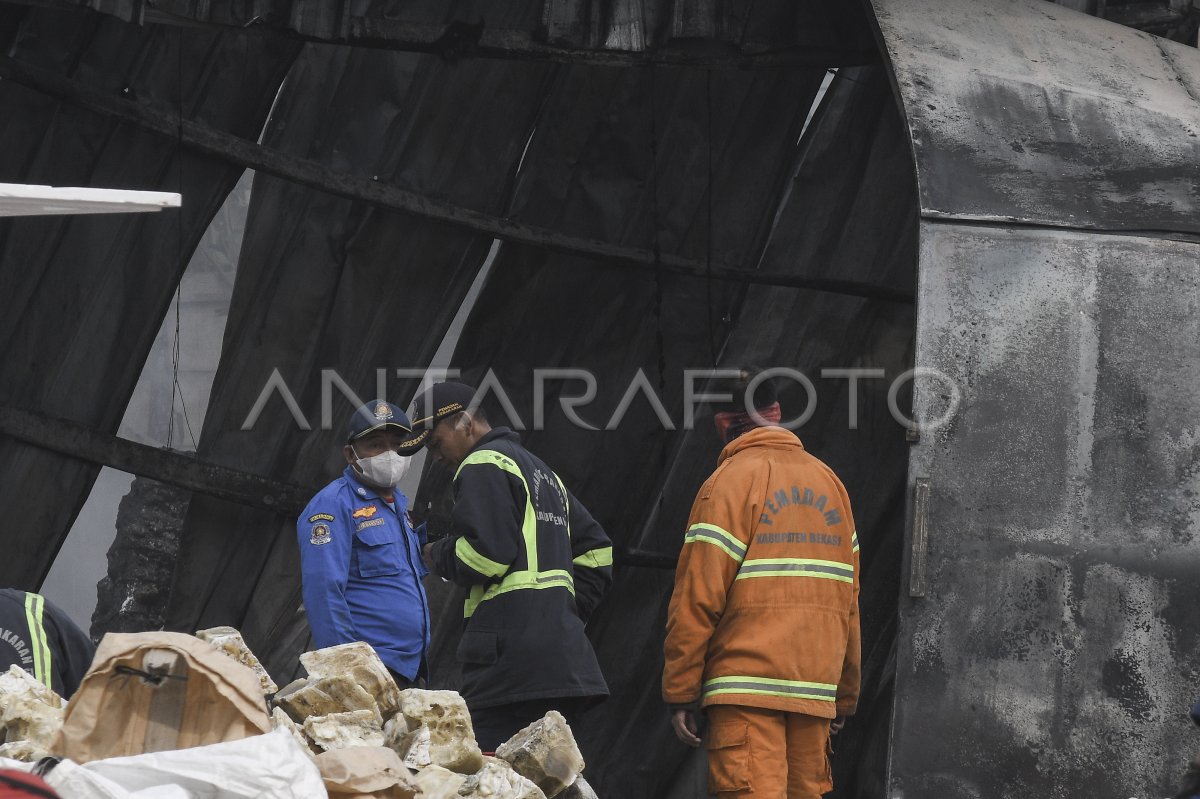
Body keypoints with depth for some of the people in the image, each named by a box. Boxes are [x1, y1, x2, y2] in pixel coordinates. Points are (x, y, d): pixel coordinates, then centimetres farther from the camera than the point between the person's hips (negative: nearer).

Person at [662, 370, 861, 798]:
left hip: (747, 687, -6)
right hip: (816, 688, 6)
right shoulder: (829, 482, 14)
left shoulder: (728, 482, -4)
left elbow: (697, 599, -9)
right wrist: (845, 696, 20)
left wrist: (680, 693, -4)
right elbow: (848, 600, 15)